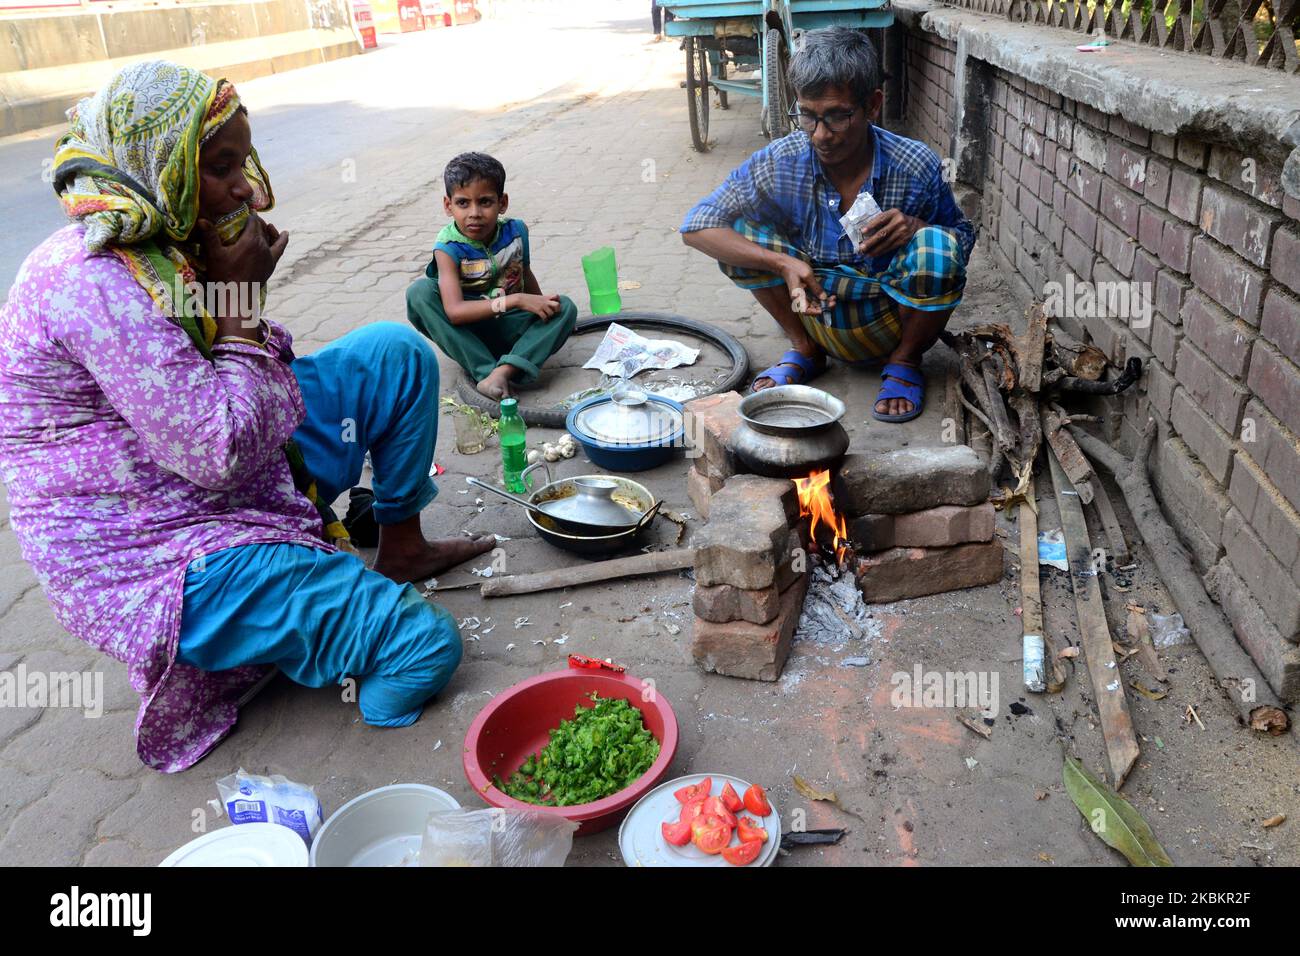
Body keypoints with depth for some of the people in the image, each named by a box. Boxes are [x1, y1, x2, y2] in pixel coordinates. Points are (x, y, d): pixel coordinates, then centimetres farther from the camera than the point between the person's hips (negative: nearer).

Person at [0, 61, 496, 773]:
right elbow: (221, 453, -28)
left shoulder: (161, 243, 5)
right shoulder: (91, 282, -25)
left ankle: (402, 544, 16)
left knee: (397, 354, 5)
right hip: (148, 560, -9)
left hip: (238, 478, 9)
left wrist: (241, 286, -2)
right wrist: (240, 295, -19)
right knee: (426, 645, -16)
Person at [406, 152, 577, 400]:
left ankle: (503, 372, -37)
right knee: (420, 291, -27)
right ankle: (485, 373, -32)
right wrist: (515, 300, -33)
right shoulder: (448, 246, -19)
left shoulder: (516, 231, -6)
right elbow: (454, 311, -31)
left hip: (507, 328, 3)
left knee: (566, 307, -19)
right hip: (466, 332, -3)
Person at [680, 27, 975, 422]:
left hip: (893, 321, -1)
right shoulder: (779, 163, -16)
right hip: (815, 309, 1)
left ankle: (905, 361, 0)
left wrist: (916, 227, -27)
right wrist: (782, 263, -28)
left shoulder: (915, 167, -17)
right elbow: (696, 227, -16)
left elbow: (963, 240, -2)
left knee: (935, 247, -31)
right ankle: (805, 349, 5)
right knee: (739, 231, -17)